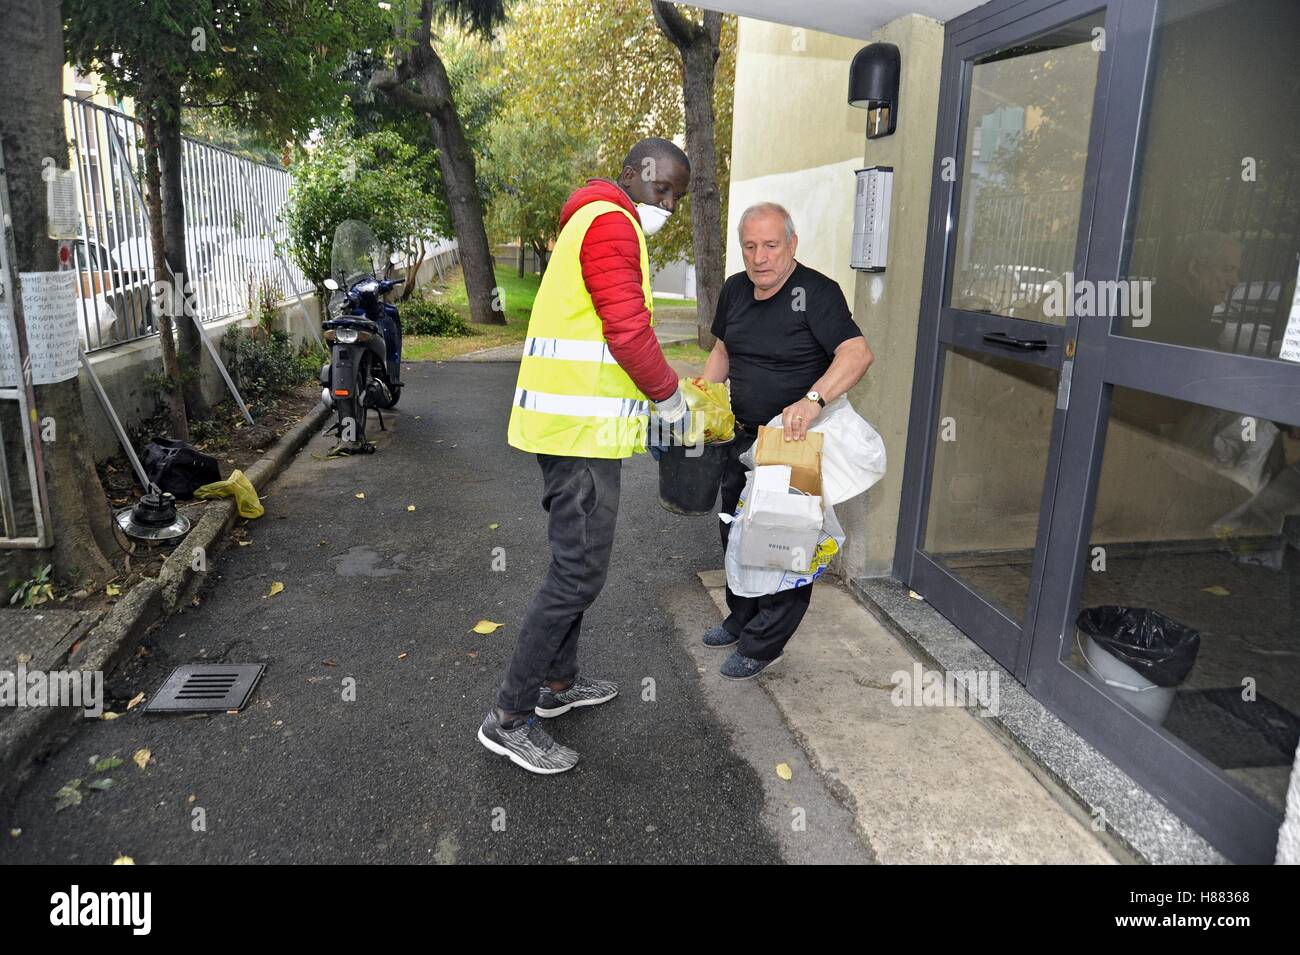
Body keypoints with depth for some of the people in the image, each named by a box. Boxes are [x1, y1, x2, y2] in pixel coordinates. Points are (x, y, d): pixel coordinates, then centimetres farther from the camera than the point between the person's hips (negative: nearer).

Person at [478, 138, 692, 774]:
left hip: (571, 422, 11)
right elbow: (629, 332, -18)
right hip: (582, 428, -11)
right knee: (580, 571, -7)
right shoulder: (610, 222, -10)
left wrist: (649, 397, 20)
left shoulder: (596, 222, 24)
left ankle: (558, 682, 32)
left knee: (575, 557, 18)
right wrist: (669, 398, -5)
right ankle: (509, 717, 1)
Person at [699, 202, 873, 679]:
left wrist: (813, 400, -46)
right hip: (743, 436, 8)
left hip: (796, 442, -7)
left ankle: (763, 644, 14)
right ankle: (742, 619, 38)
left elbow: (857, 353, -30)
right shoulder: (734, 290, 4)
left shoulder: (817, 292, -18)